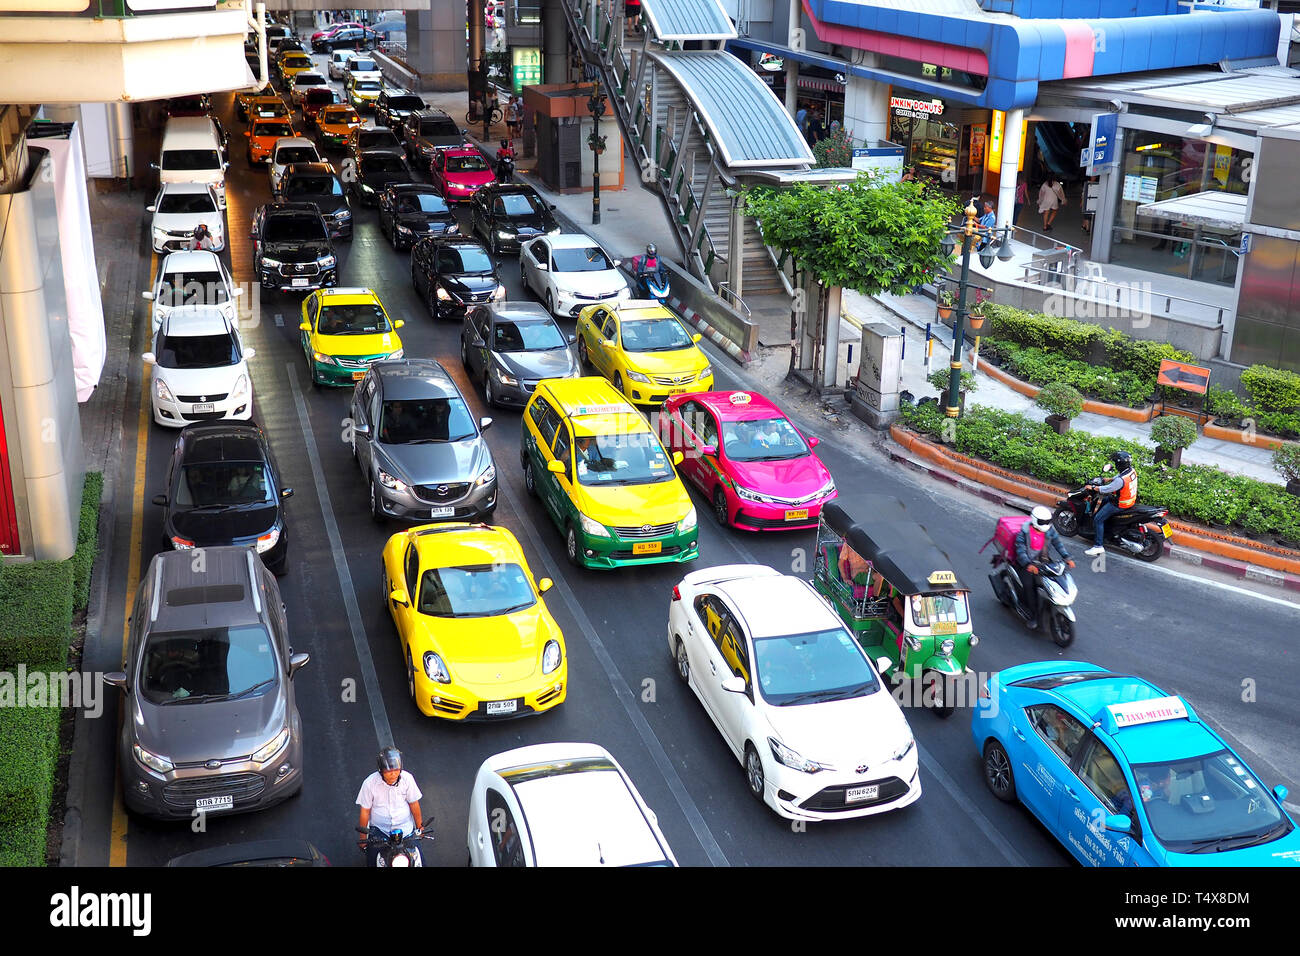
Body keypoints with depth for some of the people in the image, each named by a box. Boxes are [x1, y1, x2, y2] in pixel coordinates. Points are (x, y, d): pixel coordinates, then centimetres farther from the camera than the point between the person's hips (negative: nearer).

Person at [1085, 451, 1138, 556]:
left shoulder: (1121, 480, -34)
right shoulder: (1131, 471, -6)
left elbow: (1106, 489, -26)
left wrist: (1093, 487, -13)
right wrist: (1108, 479, 21)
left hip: (1120, 504, -10)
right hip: (1130, 499, 10)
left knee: (1098, 520, -6)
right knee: (1105, 499, 34)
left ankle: (1098, 546, -7)